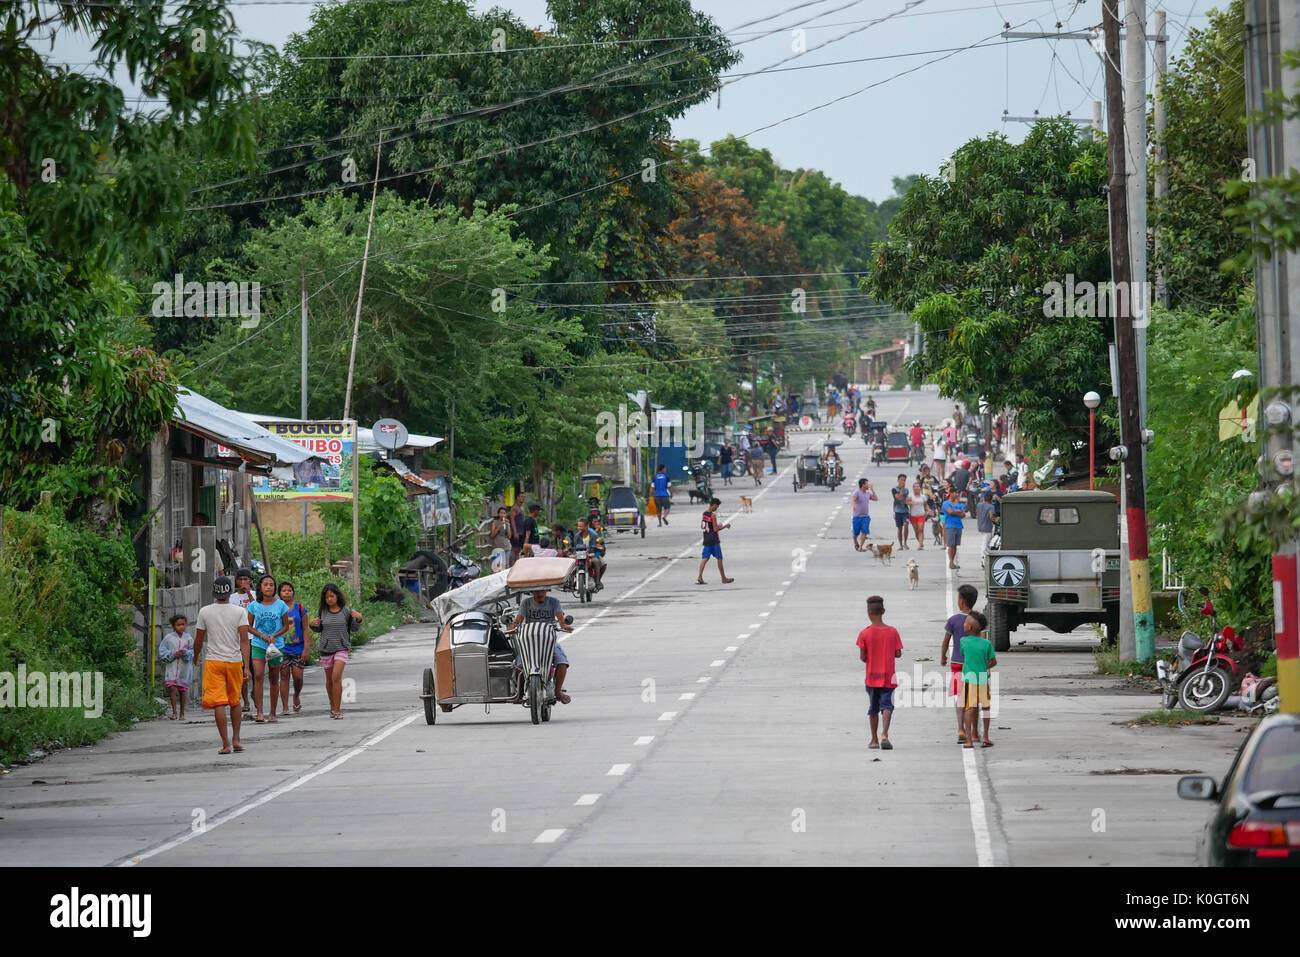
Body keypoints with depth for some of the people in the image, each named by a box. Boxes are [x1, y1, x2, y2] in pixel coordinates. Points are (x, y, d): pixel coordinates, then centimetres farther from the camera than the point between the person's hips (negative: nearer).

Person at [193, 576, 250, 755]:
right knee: (235, 701, 18)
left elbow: (199, 640, 6)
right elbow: (244, 641, -9)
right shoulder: (239, 612, -3)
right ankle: (236, 740, 20)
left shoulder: (205, 612, -1)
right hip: (235, 661, 1)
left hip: (214, 662, -1)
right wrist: (246, 667, -9)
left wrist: (196, 656, 26)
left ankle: (226, 743, -11)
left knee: (219, 703, -4)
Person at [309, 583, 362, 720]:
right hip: (326, 648, 3)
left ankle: (337, 710, -17)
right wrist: (312, 625, -9)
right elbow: (319, 629, 13)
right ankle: (333, 706, 32)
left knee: (336, 677, -18)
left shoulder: (346, 611, -5)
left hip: (342, 648, -3)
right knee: (329, 680, 13)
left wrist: (358, 619, -15)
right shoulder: (322, 611, 1)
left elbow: (354, 628, 4)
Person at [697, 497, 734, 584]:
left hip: (706, 540, 6)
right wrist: (725, 526, -5)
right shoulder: (713, 515, -16)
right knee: (719, 558, 5)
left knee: (705, 558, 4)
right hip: (714, 540, -6)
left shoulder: (704, 513, 7)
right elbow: (715, 529, -18)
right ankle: (724, 578, 13)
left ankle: (699, 577, -10)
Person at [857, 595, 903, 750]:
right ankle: (884, 734, -26)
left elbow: (862, 657, -7)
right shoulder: (893, 632, -4)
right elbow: (898, 654, -1)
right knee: (887, 706, -3)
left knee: (873, 708, 12)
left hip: (872, 677, 0)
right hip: (888, 677, 0)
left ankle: (874, 740, 19)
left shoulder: (864, 634, -8)